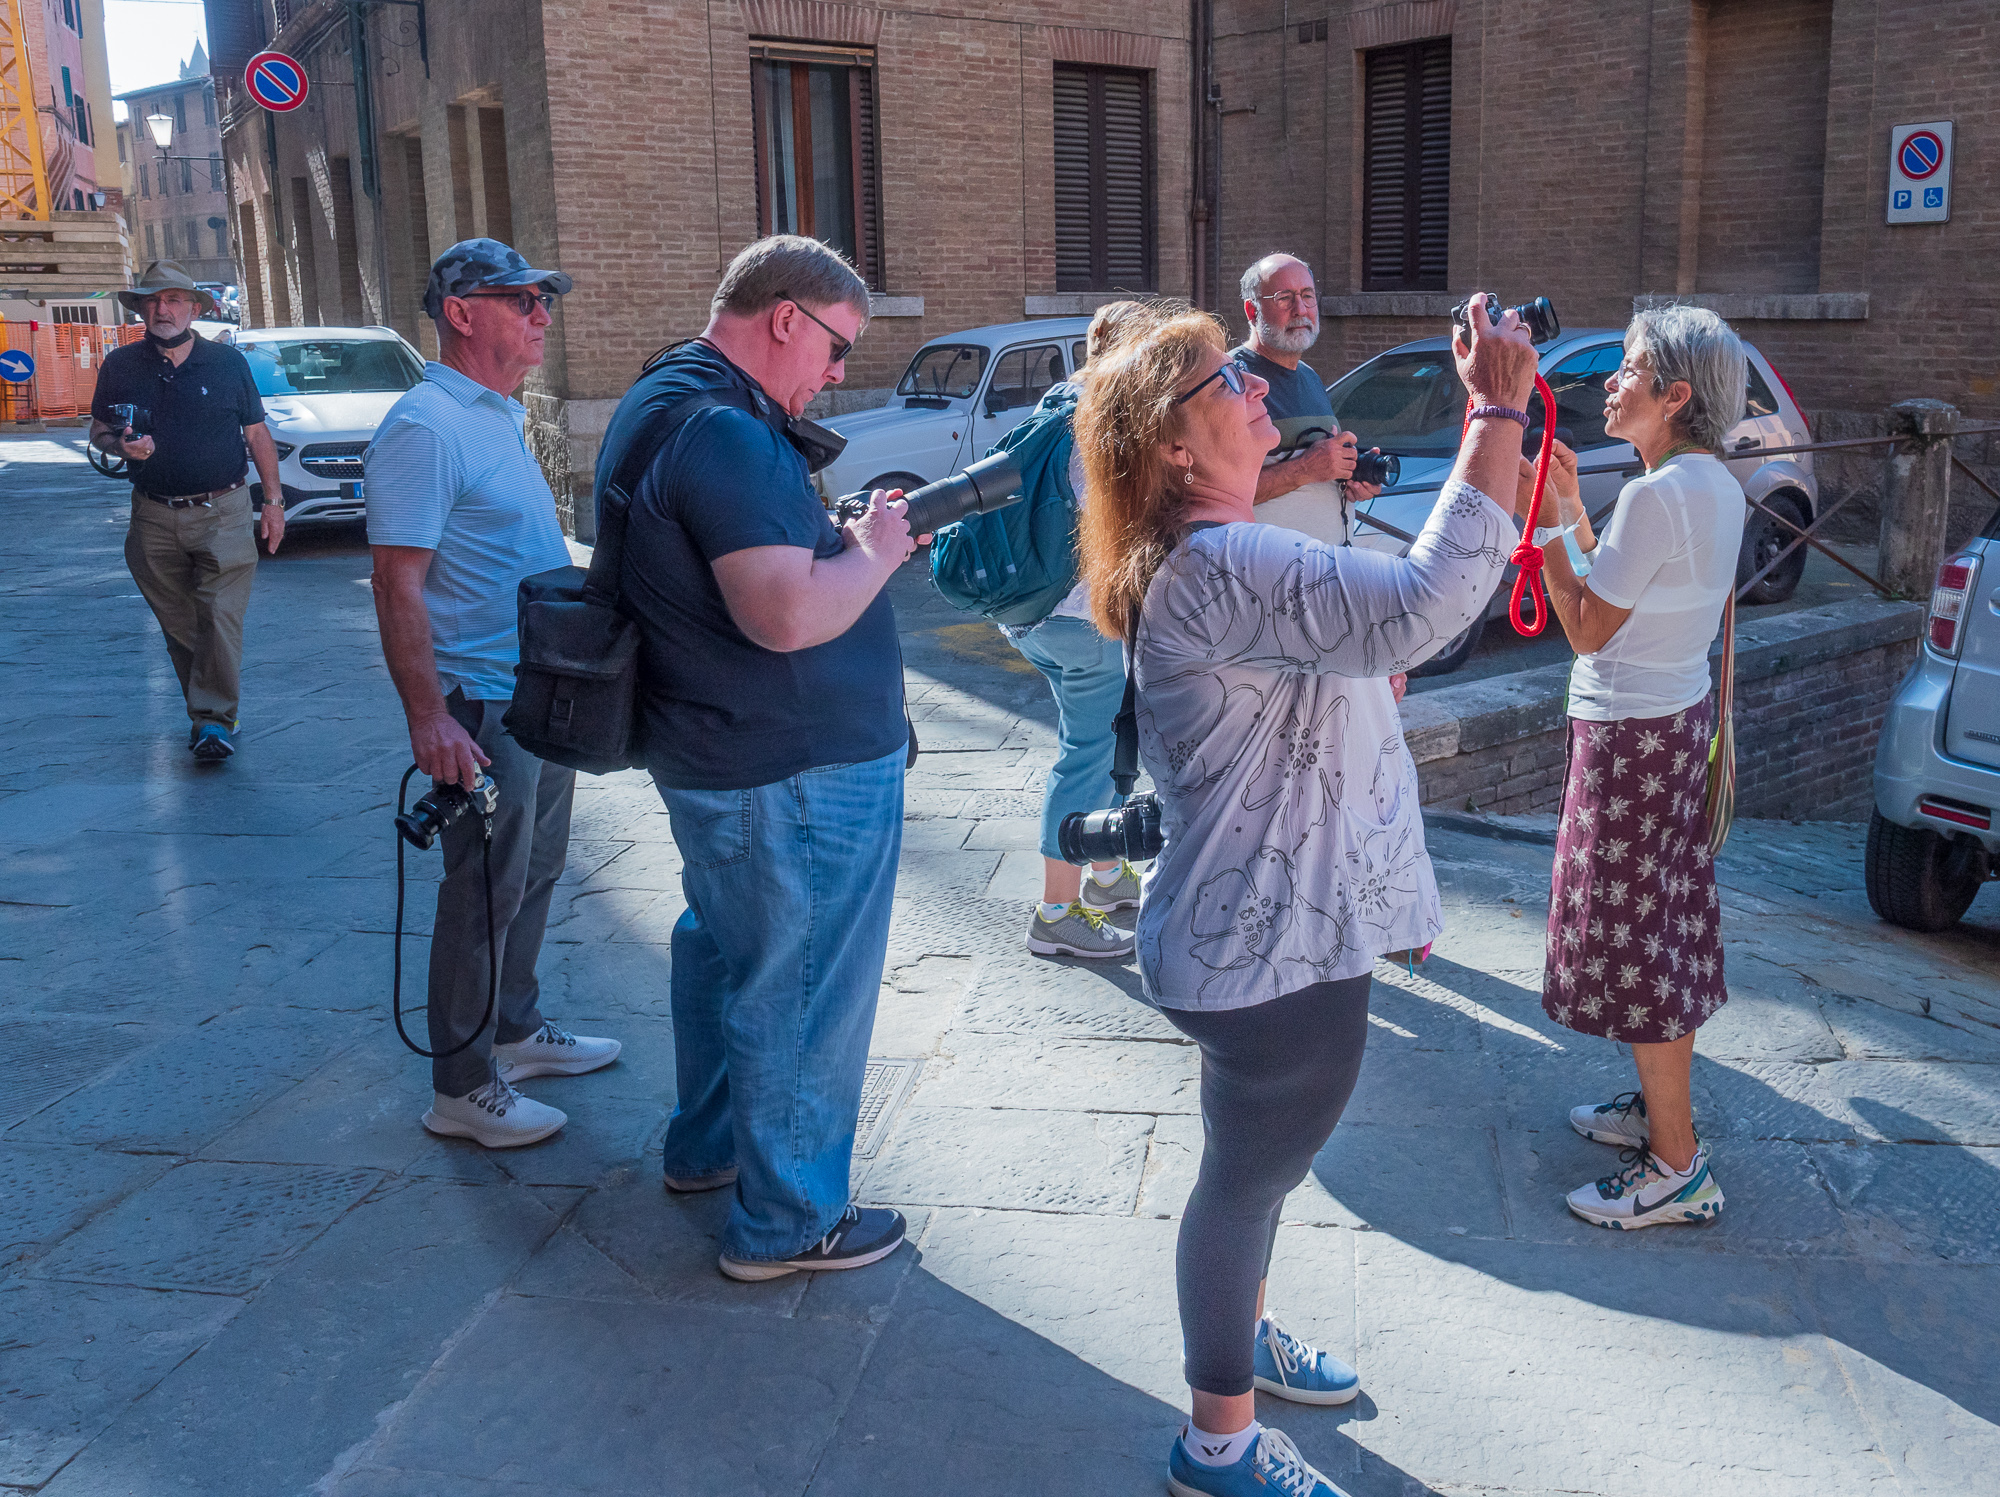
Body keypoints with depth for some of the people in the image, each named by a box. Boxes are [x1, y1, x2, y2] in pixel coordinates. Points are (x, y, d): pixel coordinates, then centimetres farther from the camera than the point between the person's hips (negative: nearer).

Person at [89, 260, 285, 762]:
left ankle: (214, 718, -5)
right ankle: (204, 714, 17)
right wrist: (122, 445, -9)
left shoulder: (228, 362, 4)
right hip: (155, 518, 2)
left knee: (221, 618, -11)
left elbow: (257, 435, 8)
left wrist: (273, 500, 5)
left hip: (223, 513, -2)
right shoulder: (120, 366, 7)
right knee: (178, 626, 6)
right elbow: (98, 432, 15)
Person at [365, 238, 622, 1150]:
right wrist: (428, 718, -27)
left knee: (533, 875, 19)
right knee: (484, 894, -1)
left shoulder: (500, 417, 13)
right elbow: (397, 583, -22)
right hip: (484, 709, -9)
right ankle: (462, 1089, 11)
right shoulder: (426, 427, -17)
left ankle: (517, 1030, 36)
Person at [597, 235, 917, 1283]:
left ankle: (706, 1143, 44)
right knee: (802, 991, 3)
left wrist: (841, 537, 9)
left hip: (706, 754, 11)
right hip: (798, 771, -11)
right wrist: (875, 553, -15)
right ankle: (785, 1221, 16)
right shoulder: (726, 434, -24)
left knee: (724, 950, 25)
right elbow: (789, 617, -32)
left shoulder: (661, 404, 11)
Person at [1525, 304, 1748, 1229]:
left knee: (1634, 936, -2)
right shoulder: (1715, 486, 8)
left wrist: (1546, 526, -15)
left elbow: (1588, 627, -19)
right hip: (1681, 717, 10)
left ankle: (1677, 1169, 6)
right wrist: (1573, 514, 11)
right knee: (1666, 926, 18)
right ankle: (1658, 1107, 33)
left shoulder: (1657, 495, -23)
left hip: (1630, 734, -10)